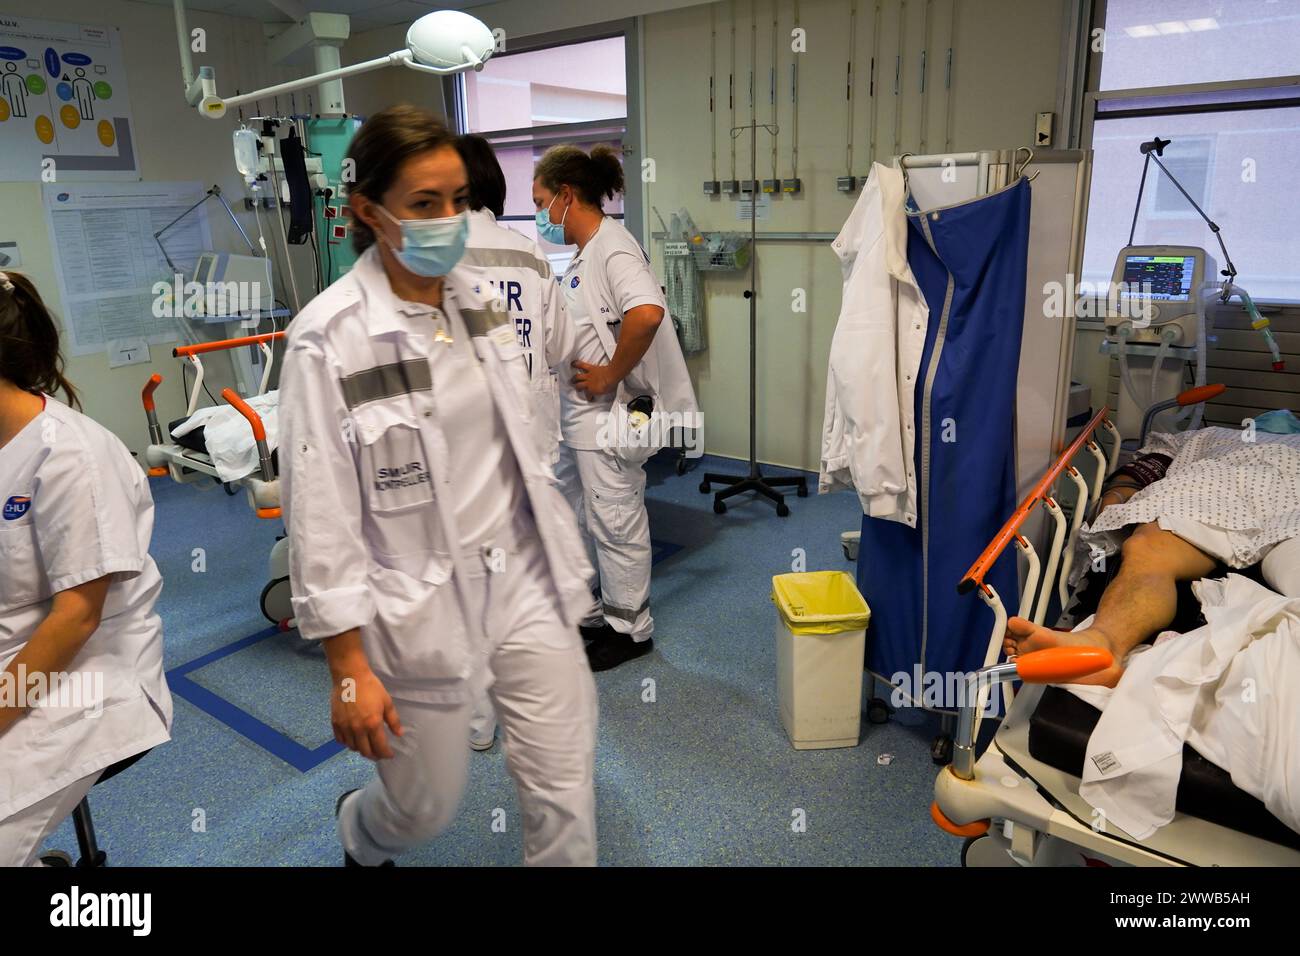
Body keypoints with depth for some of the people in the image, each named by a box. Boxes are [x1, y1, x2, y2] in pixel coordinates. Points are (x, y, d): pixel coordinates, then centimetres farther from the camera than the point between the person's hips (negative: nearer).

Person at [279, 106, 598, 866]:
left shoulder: (479, 300, 1)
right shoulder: (329, 338, -16)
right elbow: (321, 514, -14)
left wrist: (564, 559, 13)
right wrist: (349, 667, -12)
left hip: (521, 574, 5)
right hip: (417, 602, -4)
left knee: (566, 792, 7)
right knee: (429, 809, 16)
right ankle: (358, 833, 55)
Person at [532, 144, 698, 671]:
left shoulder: (613, 247, -18)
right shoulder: (583, 253, 12)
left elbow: (647, 313, -37)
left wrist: (610, 375, -26)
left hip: (607, 415, -10)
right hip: (577, 415, 10)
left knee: (615, 524, 4)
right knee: (572, 518, 20)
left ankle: (630, 629, 22)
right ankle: (585, 611, 37)